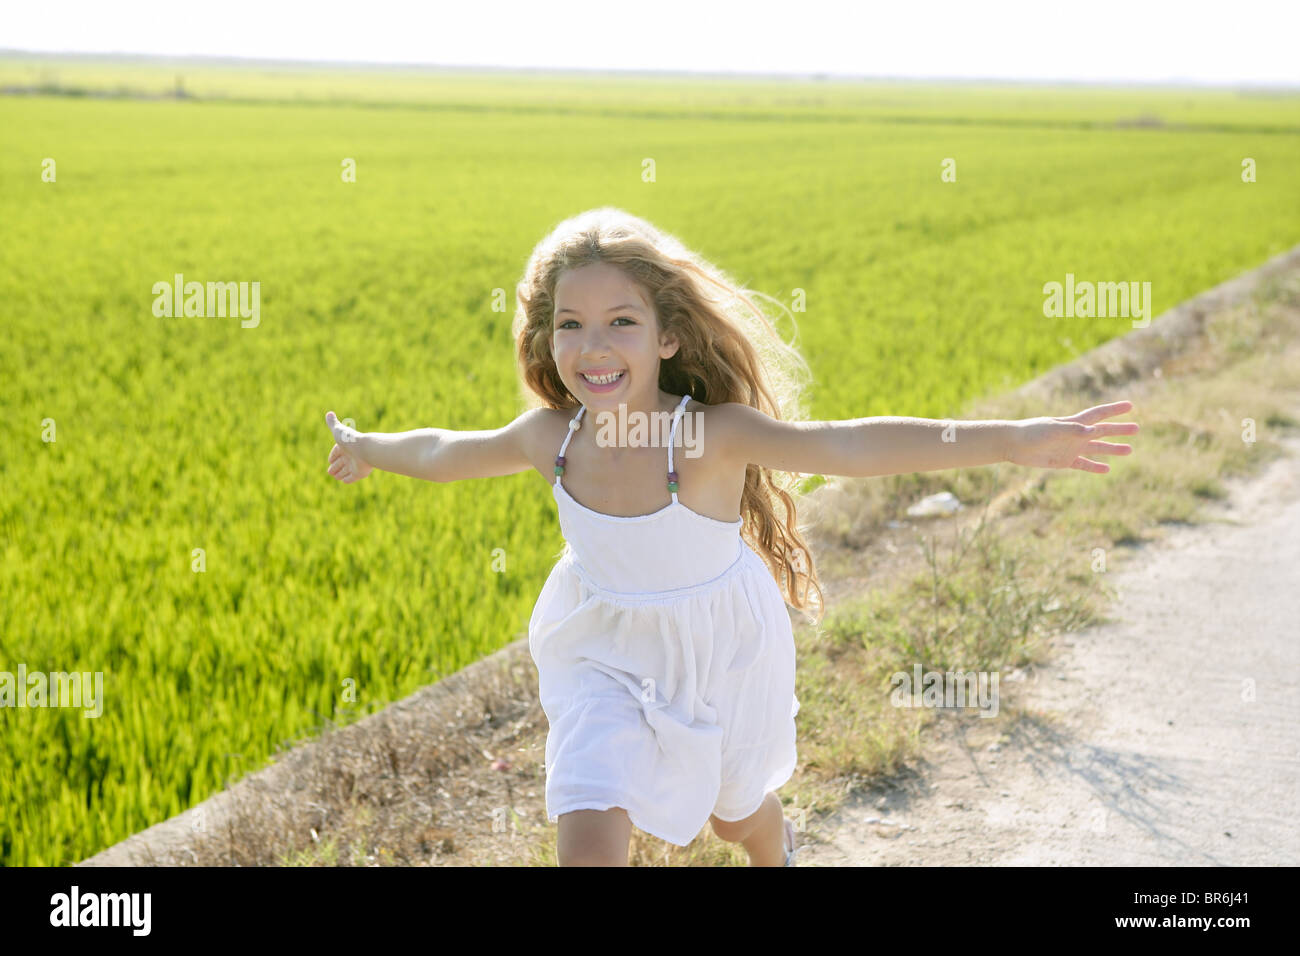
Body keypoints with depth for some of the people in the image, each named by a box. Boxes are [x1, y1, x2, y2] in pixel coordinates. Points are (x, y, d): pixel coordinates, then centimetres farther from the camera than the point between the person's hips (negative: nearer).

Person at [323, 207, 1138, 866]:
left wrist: (1015, 441, -56)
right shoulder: (551, 436, -18)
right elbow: (446, 453, 3)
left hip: (719, 653, -2)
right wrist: (367, 448, 21)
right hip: (604, 659, 2)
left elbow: (844, 446, -45)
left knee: (736, 810, 24)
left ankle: (779, 849, 63)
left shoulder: (710, 435, -32)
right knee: (588, 837, -12)